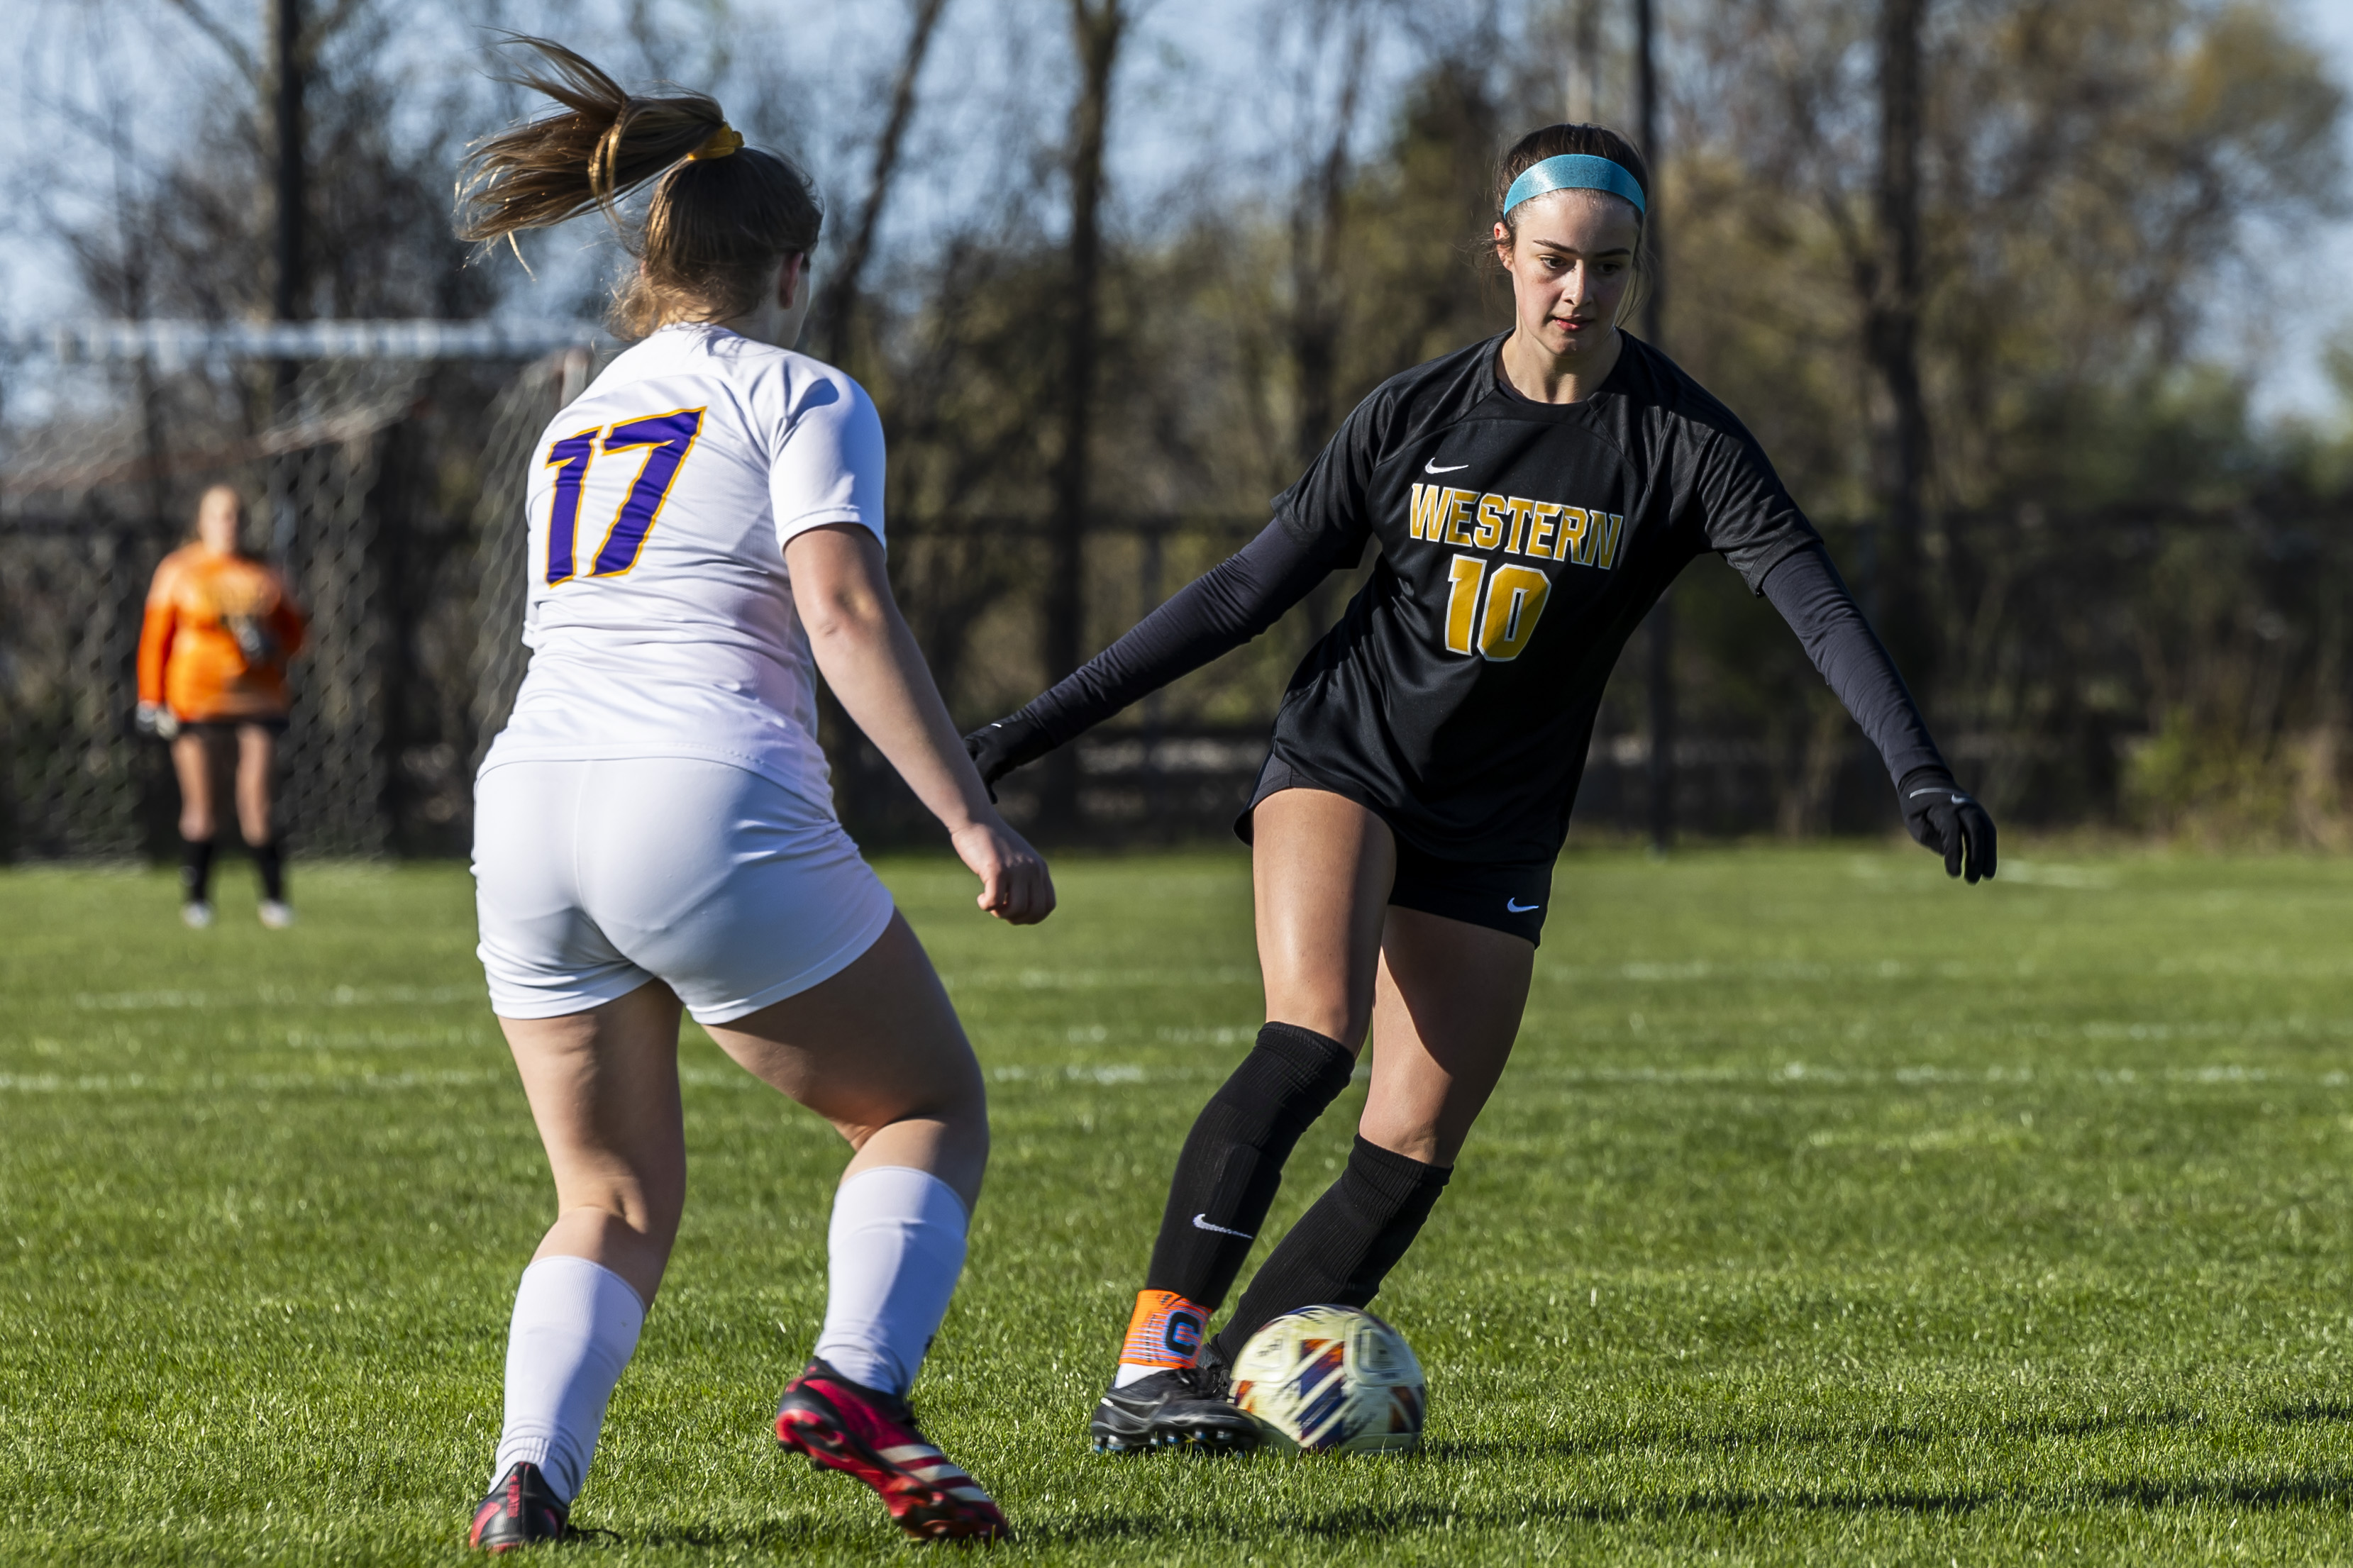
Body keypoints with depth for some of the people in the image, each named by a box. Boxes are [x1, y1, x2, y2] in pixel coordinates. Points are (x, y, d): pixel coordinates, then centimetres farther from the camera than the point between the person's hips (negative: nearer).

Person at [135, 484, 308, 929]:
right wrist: (151, 700, -3)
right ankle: (195, 897, 11)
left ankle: (274, 898, 0)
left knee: (257, 804, -7)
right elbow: (155, 637, 2)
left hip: (256, 699, 1)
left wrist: (270, 641, -7)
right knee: (201, 806, 1)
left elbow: (294, 632, 16)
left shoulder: (262, 575, 9)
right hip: (195, 700, -1)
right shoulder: (178, 572, 2)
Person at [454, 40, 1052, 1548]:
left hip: (528, 803, 6)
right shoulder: (800, 397, 6)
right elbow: (845, 614, -9)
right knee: (934, 1109, 10)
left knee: (619, 1198, 16)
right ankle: (857, 1380, -15)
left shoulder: (579, 421, 26)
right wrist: (973, 817, -14)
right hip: (712, 808, -6)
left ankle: (532, 1471, -8)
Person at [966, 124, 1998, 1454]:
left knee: (1413, 1154, -6)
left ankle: (1226, 1385, 5)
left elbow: (1819, 604, -17)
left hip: (1496, 833, 2)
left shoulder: (1682, 441, -8)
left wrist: (1921, 773, -32)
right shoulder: (1414, 417, -5)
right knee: (1312, 1036, -26)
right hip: (1344, 761, -2)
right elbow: (1249, 590, 2)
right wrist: (1052, 719, 1)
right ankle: (1151, 1365, -28)